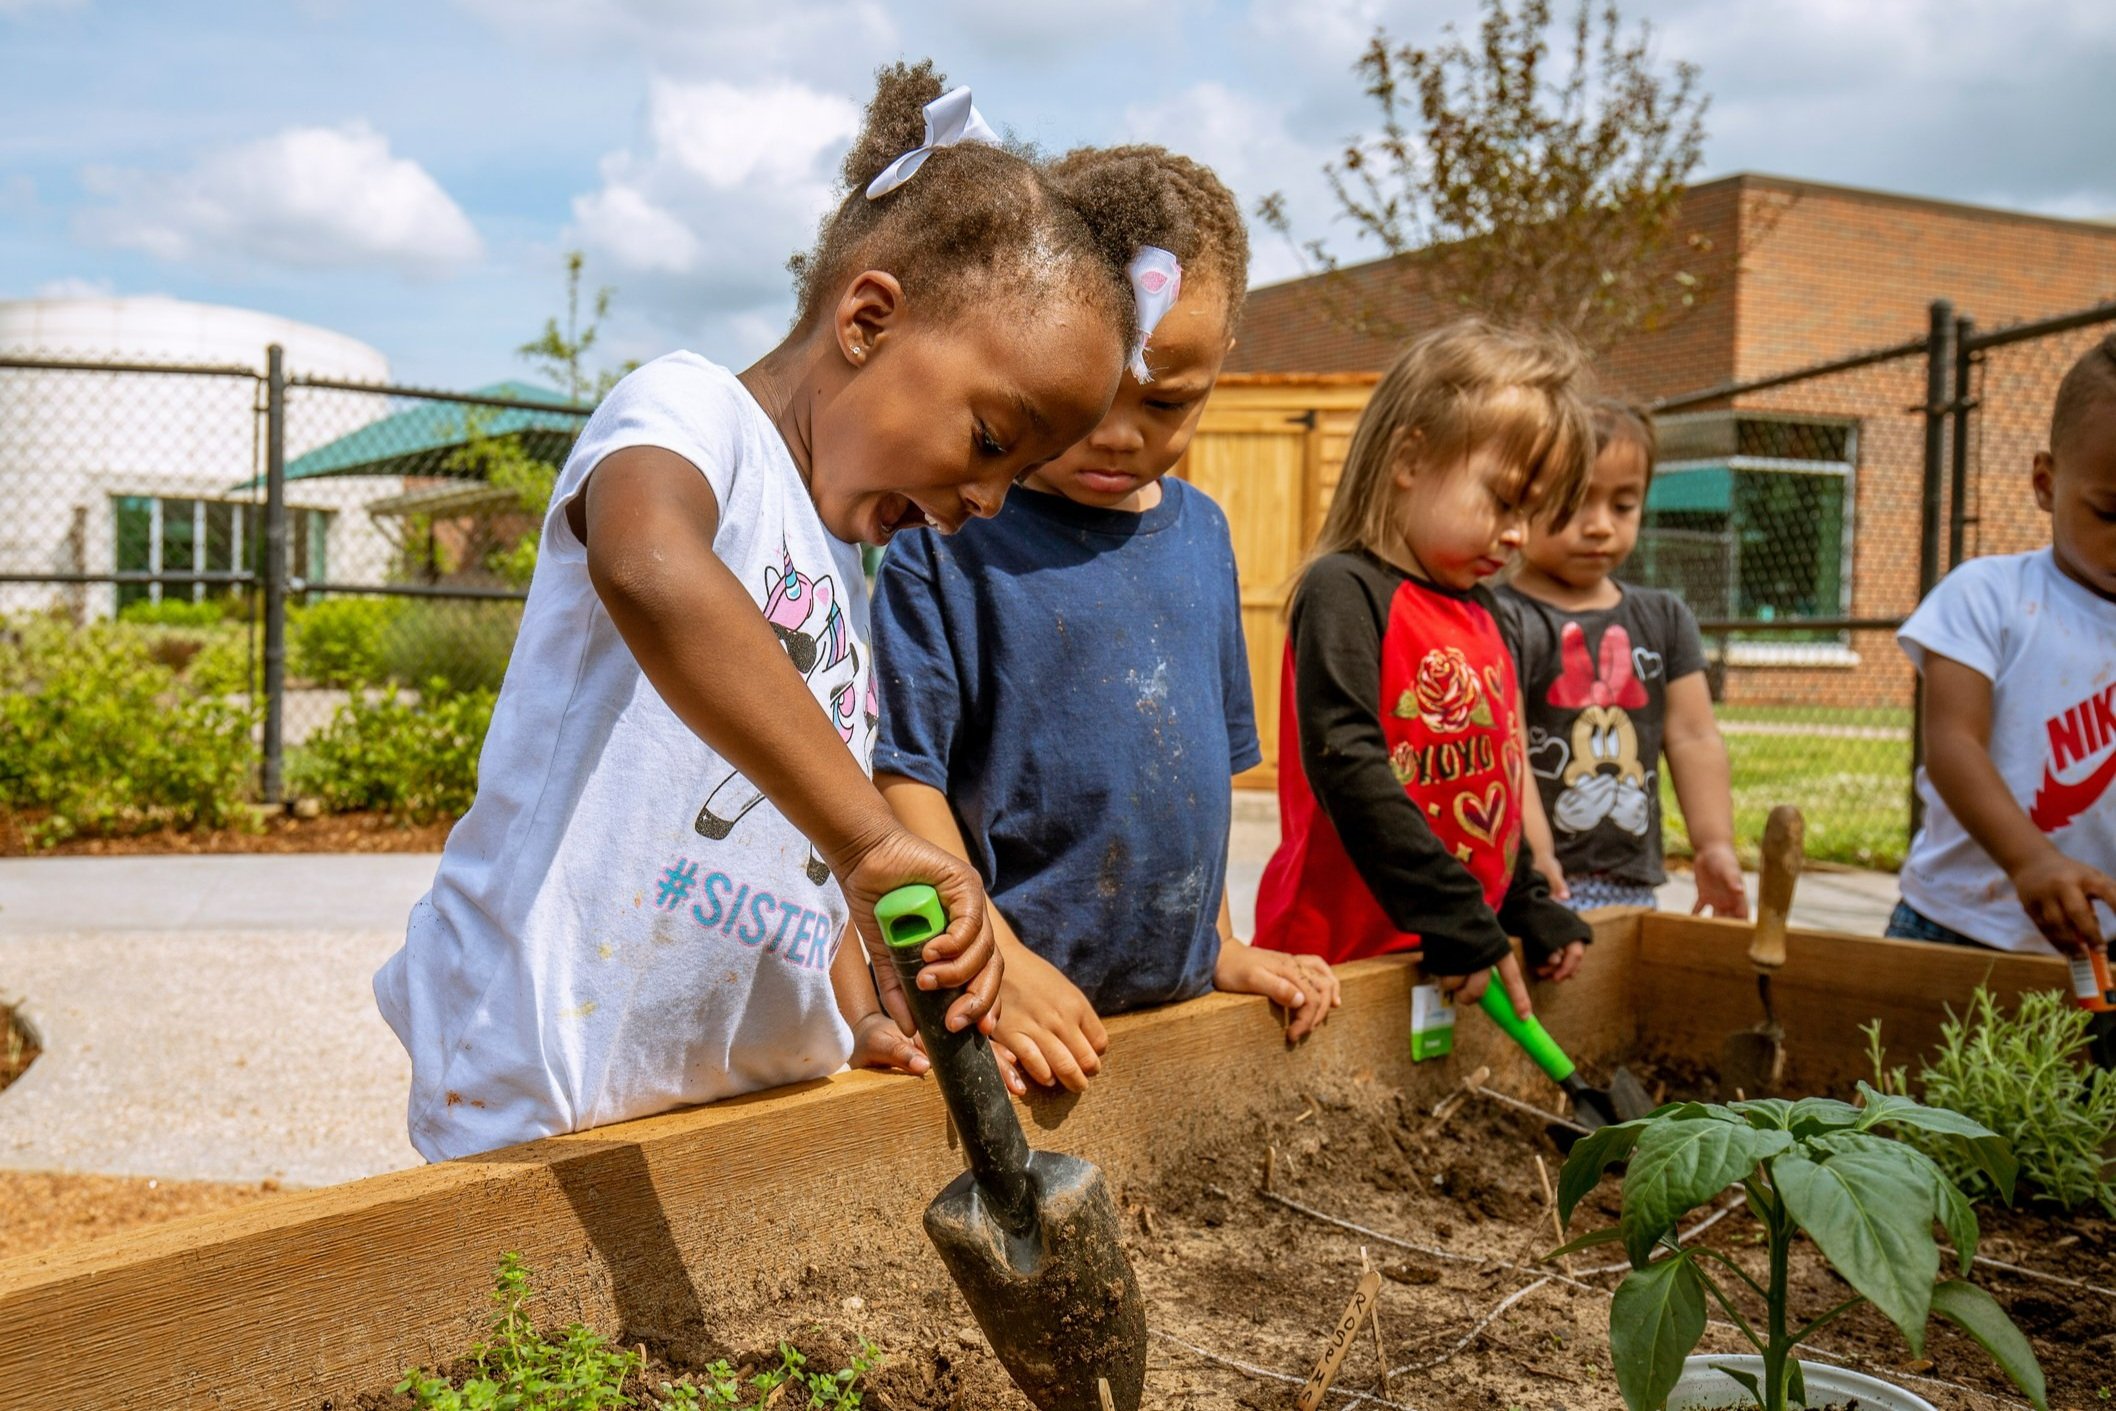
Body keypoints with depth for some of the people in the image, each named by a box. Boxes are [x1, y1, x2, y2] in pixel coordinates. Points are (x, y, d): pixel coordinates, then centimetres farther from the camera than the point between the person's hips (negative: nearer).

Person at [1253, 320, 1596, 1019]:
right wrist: (1456, 922, -20)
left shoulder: (1479, 613, 15)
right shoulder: (1345, 592, -11)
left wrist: (1532, 912, 18)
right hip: (1350, 953, -7)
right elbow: (1348, 767, -20)